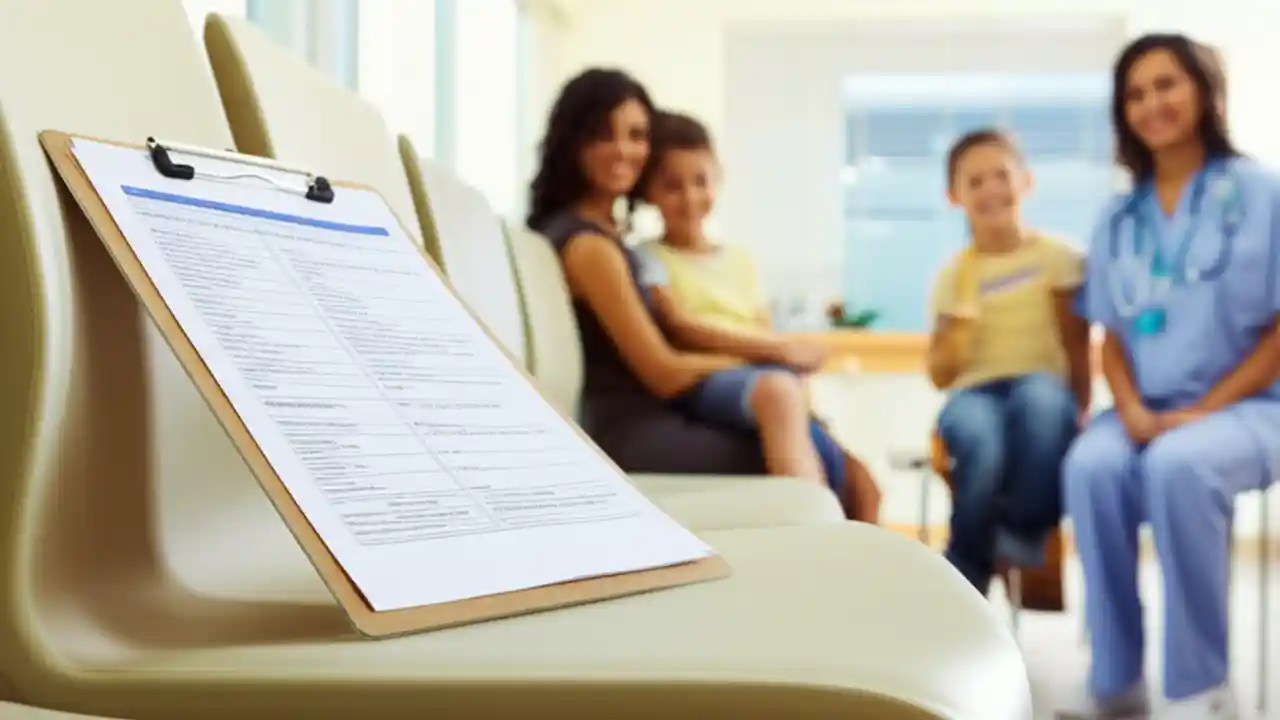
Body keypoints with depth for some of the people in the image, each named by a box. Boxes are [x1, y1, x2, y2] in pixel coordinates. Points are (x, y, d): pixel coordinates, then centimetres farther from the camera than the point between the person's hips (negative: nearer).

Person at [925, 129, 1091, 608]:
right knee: (983, 440, -37)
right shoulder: (954, 276, 8)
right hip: (975, 394, 1)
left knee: (1041, 397, -39)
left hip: (1043, 391, 0)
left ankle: (1025, 542, -20)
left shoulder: (1057, 257, 6)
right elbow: (941, 374, 5)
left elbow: (1078, 349, 4)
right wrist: (960, 320, -12)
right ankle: (966, 569, -13)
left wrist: (1077, 414, -7)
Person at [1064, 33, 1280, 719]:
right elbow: (1113, 337, 12)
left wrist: (1202, 411, -14)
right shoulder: (1118, 218, 13)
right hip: (1146, 412, 3)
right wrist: (1133, 410, -9)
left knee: (1178, 464, -37)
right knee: (1091, 466, -31)